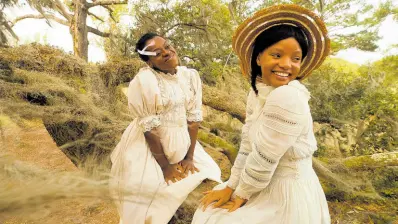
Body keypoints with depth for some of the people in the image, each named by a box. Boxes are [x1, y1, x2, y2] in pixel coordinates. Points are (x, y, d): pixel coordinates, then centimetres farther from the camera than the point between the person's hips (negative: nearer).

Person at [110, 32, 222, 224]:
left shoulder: (190, 76, -3)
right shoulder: (144, 80, -20)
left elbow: (194, 117, -2)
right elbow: (149, 128, -18)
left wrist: (189, 156, -3)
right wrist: (165, 165, -12)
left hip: (181, 143, 6)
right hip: (147, 147, -5)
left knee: (208, 174, 9)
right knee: (149, 195, -5)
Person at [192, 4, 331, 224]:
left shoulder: (287, 97, -28)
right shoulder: (257, 91, -1)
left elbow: (264, 159, -24)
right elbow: (247, 145, 2)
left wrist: (241, 194, -8)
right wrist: (230, 187, 3)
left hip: (289, 195, -7)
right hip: (268, 185, 7)